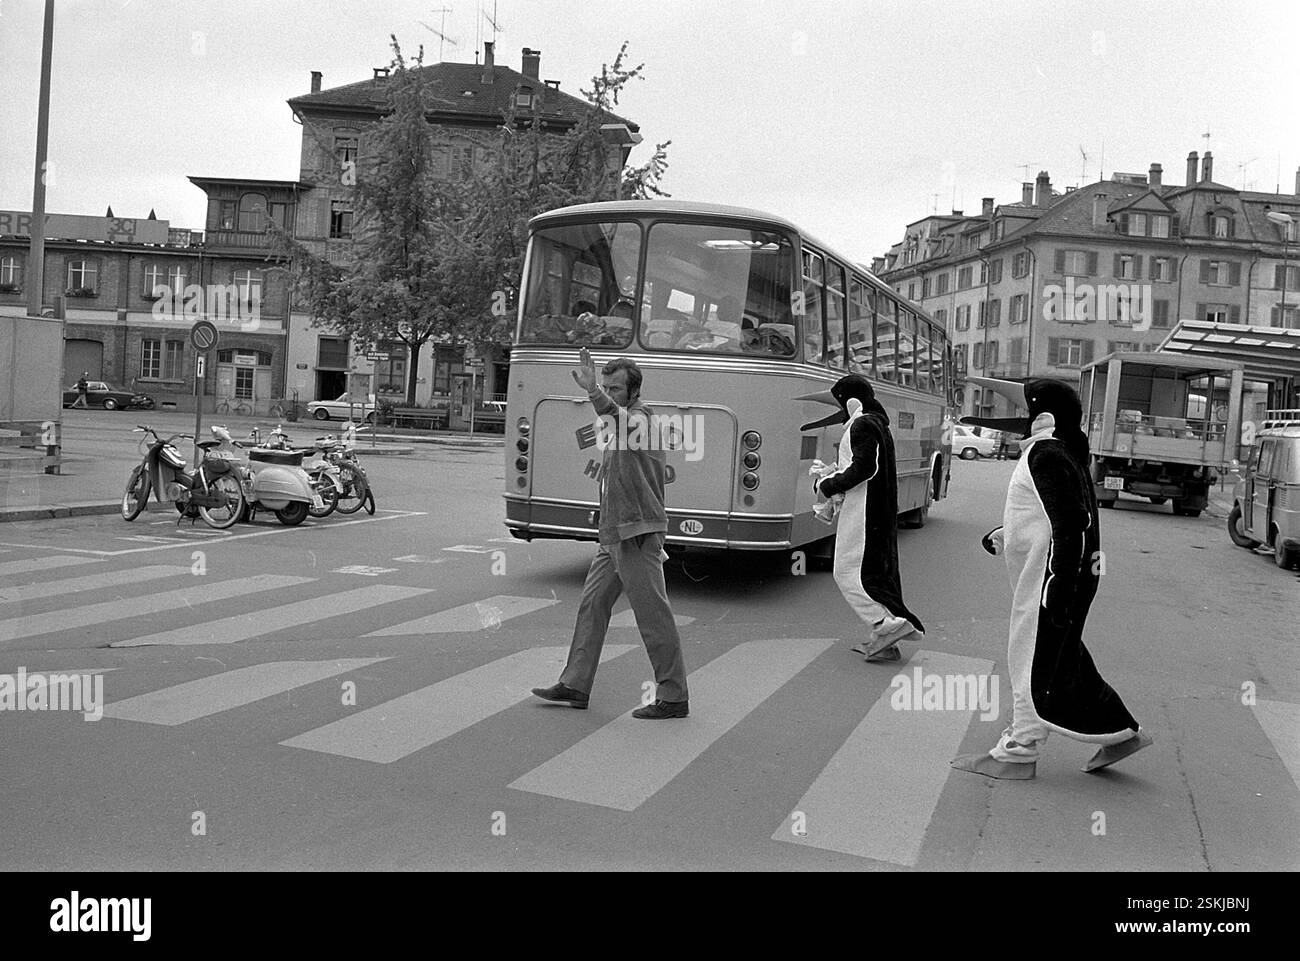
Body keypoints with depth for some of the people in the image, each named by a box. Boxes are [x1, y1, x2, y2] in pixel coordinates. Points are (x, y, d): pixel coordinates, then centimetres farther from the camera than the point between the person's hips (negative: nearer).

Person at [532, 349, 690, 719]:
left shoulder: (640, 418, -11)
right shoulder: (620, 422, 19)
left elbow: (619, 419, -36)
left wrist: (593, 392, -51)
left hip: (637, 535, -10)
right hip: (614, 535, 10)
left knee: (654, 616, -5)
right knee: (592, 605, 11)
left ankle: (673, 698, 3)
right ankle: (575, 685, 18)